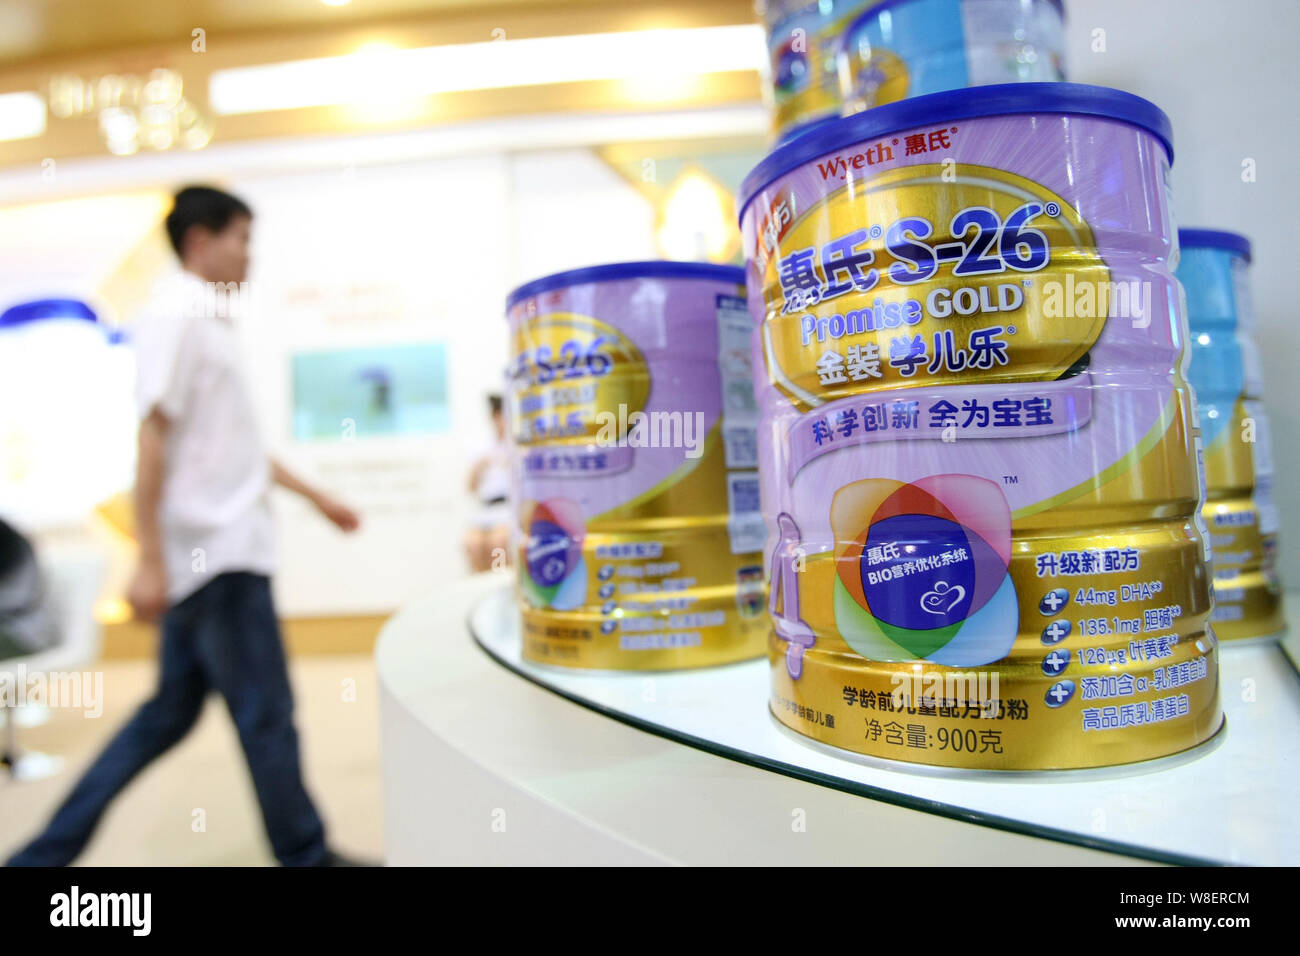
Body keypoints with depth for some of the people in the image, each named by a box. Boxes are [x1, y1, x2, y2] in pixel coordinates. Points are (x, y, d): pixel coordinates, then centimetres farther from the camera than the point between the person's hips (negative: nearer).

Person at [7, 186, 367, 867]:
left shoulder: (206, 319, 19)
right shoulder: (178, 314, -10)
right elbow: (153, 436, -17)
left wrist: (315, 496, 25)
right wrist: (150, 560, -21)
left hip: (208, 553, 10)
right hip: (218, 554, -10)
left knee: (170, 713, 16)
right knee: (266, 716, 1)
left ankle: (45, 853, 26)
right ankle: (306, 855, 17)